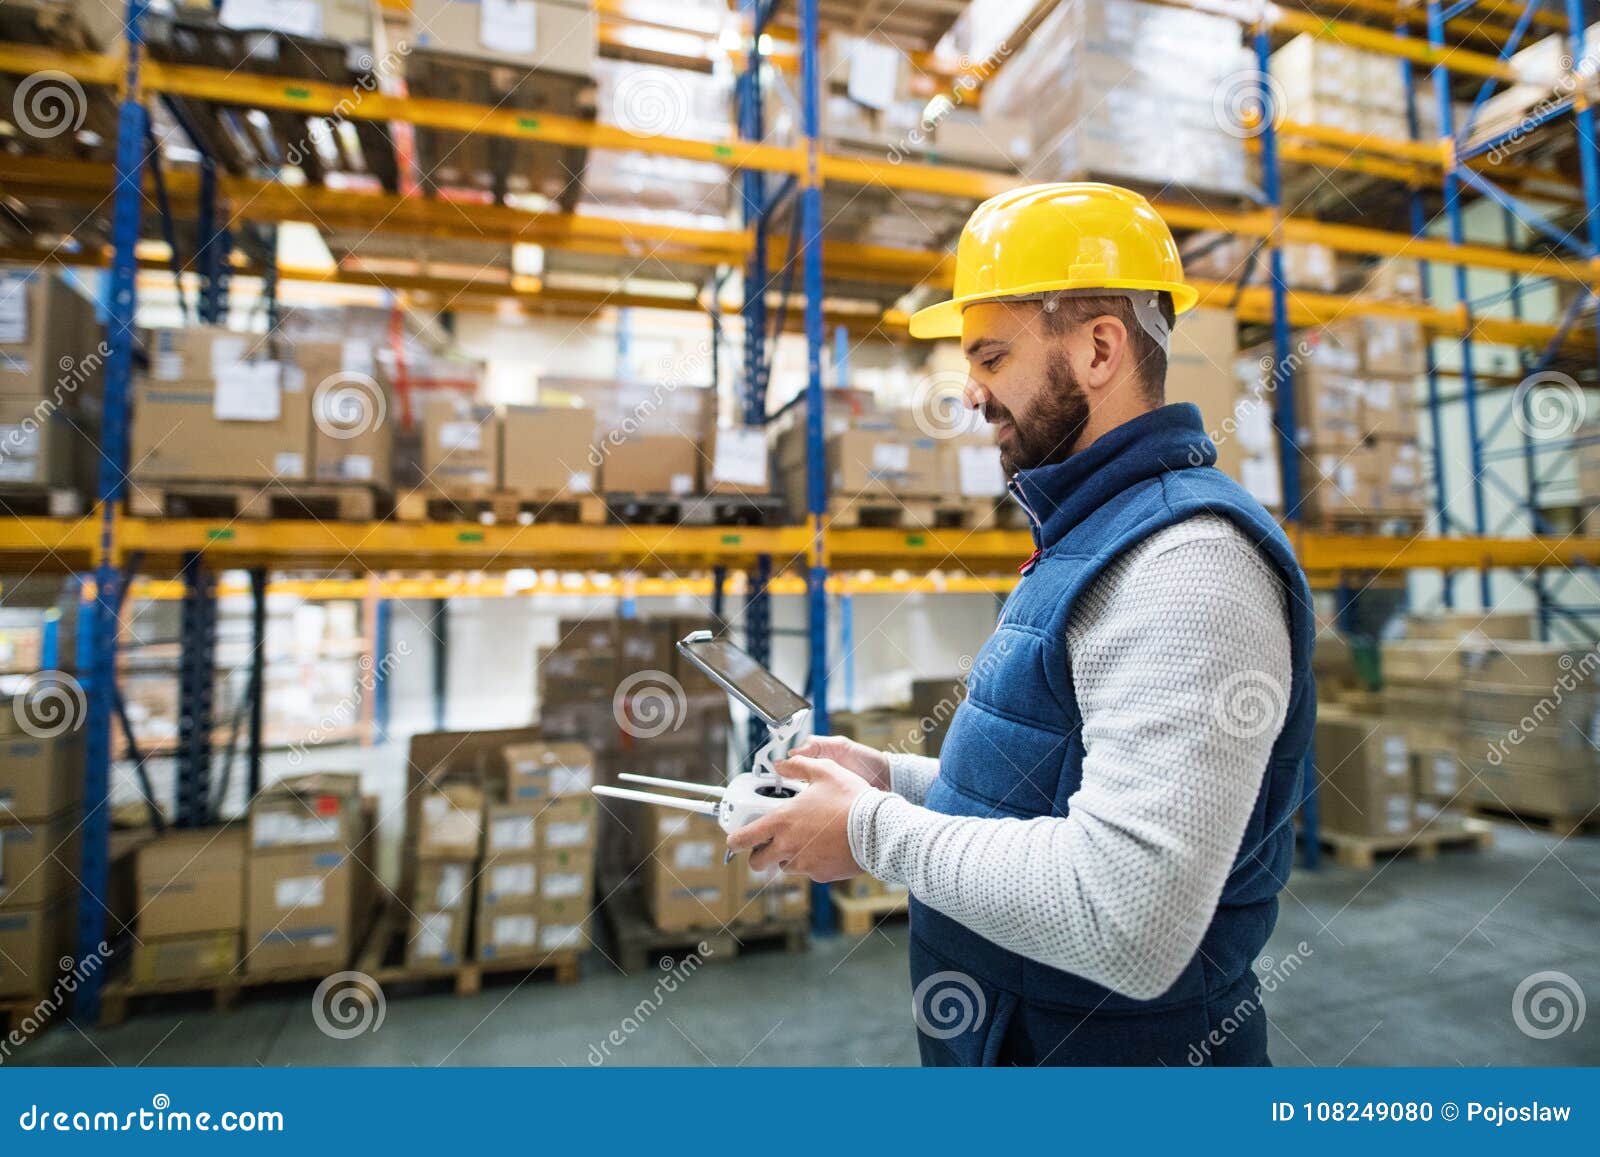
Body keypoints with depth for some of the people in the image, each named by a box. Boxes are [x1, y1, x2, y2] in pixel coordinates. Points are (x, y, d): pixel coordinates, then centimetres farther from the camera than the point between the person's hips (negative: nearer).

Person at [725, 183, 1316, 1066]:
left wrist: (872, 829, -22)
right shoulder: (1091, 537, 7)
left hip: (1110, 1042, -8)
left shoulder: (1187, 563, -25)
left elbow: (1129, 926, -32)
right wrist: (895, 777, 2)